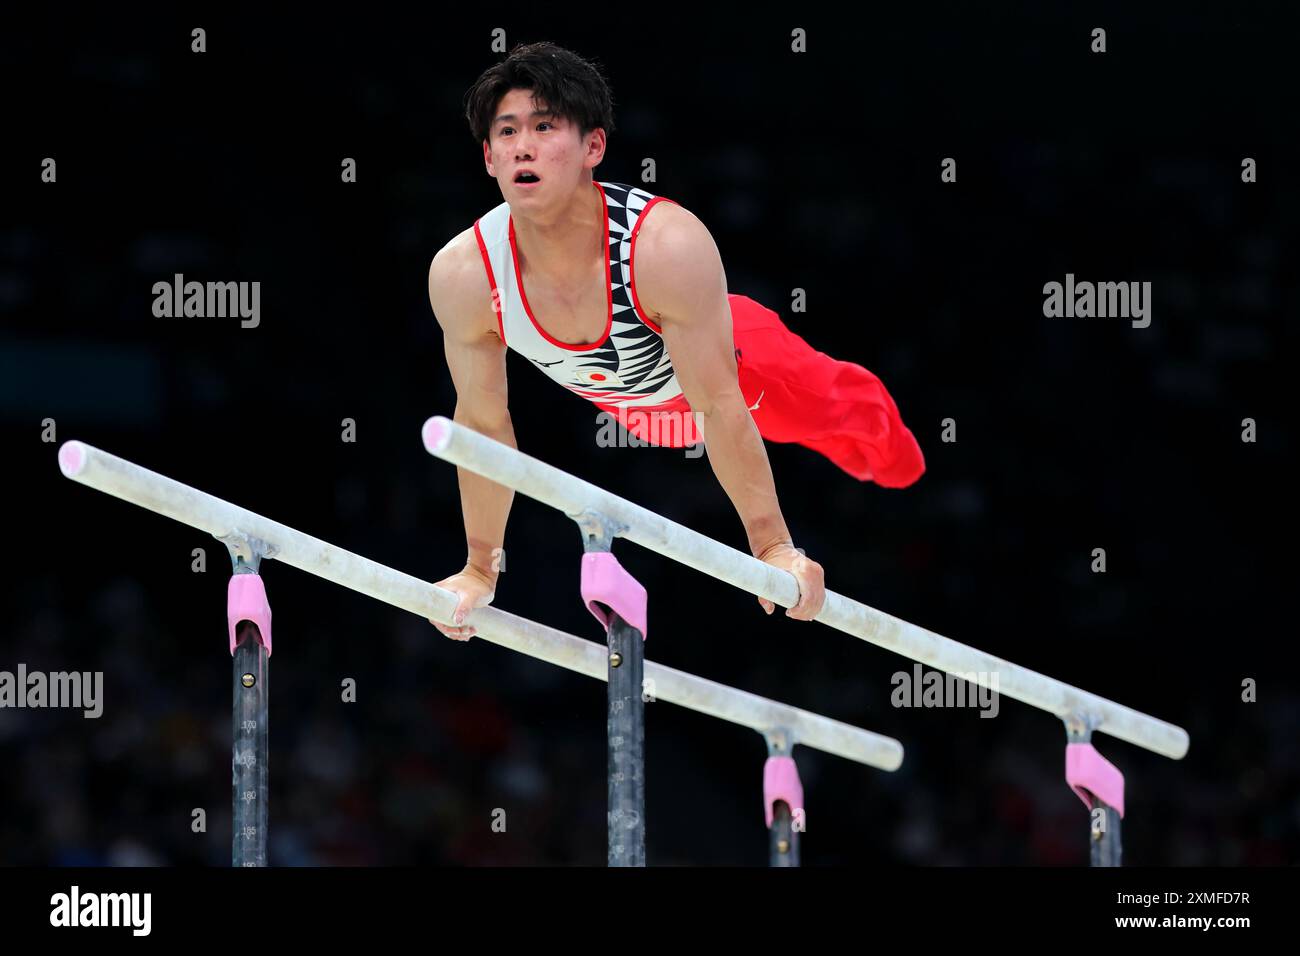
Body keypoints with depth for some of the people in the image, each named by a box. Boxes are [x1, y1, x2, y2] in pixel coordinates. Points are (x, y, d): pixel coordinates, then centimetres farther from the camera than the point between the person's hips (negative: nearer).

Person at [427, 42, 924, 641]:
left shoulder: (668, 247, -46)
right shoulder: (462, 274, -37)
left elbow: (720, 408, -36)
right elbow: (482, 423, -19)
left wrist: (774, 549, -32)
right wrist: (480, 569, -11)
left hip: (735, 360, -3)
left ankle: (894, 458, 59)